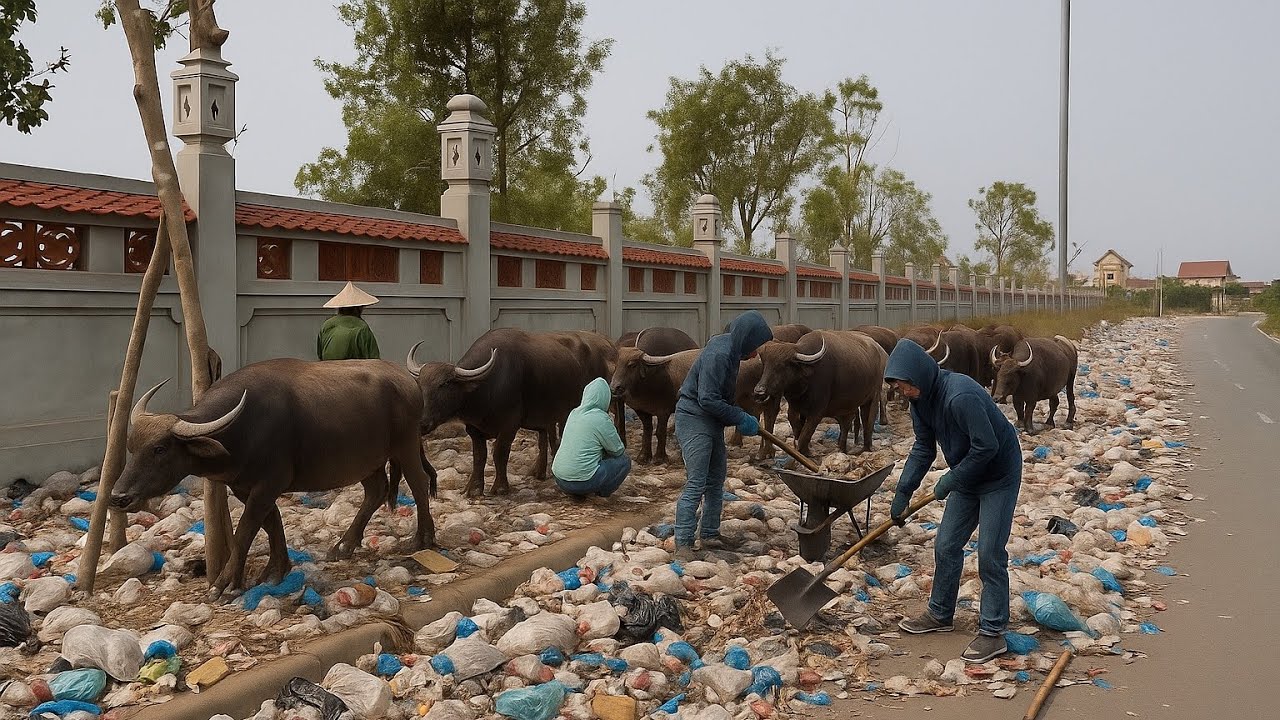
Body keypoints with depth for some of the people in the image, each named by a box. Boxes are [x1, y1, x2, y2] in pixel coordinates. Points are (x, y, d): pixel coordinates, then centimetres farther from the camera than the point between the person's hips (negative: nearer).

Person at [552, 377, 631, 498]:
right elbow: (618, 450, 0)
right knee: (624, 461, 7)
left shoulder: (574, 413, 9)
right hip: (582, 482, -7)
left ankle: (578, 493, 17)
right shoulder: (601, 419, -12)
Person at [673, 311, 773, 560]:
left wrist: (744, 419, 11)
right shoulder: (718, 355, -23)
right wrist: (741, 418, -17)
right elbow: (707, 399, -25)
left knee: (716, 481, 16)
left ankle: (710, 535, 27)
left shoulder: (730, 349, 7)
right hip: (694, 420, -10)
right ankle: (683, 544, -10)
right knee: (696, 485, -12)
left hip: (712, 422, 10)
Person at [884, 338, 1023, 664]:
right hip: (967, 477, 9)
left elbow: (986, 447, -30)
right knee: (946, 546, 12)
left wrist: (950, 481, -21)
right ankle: (940, 615, 27)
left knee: (990, 555, -7)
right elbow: (923, 449, 5)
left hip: (999, 477, -9)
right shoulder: (921, 400, -5)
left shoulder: (960, 396, -33)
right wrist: (902, 493, 1)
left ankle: (993, 633, 2)